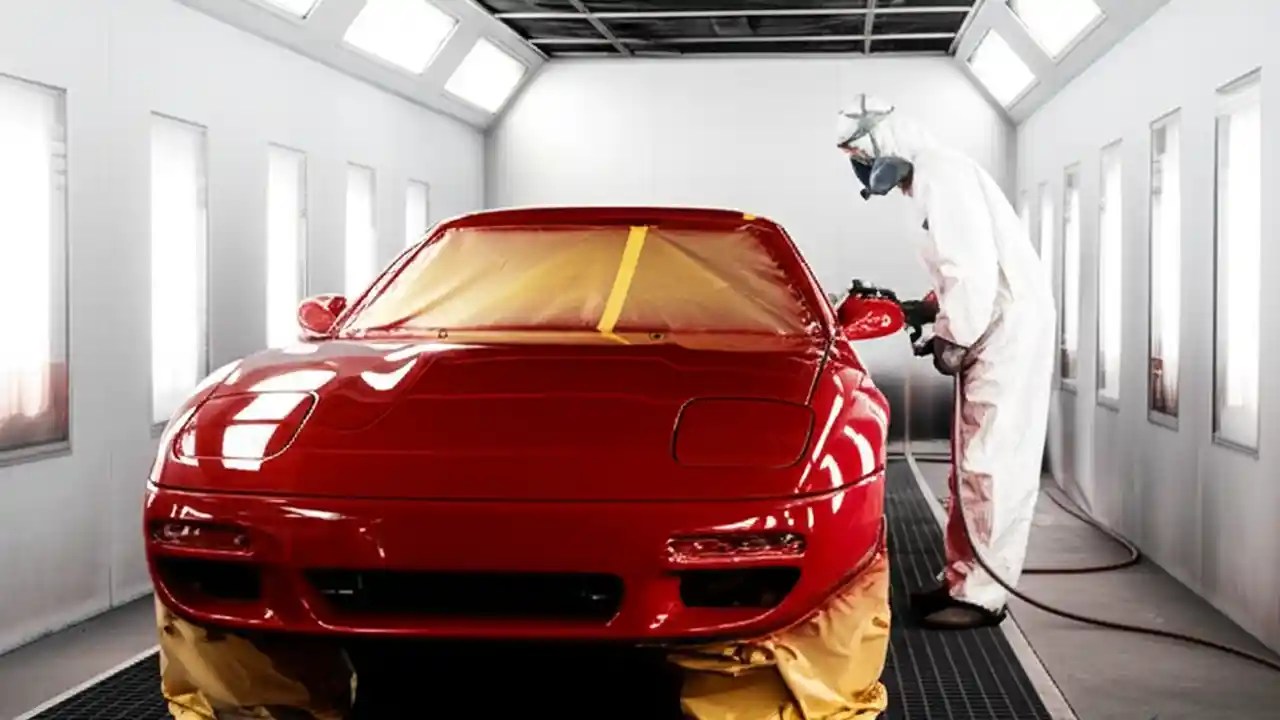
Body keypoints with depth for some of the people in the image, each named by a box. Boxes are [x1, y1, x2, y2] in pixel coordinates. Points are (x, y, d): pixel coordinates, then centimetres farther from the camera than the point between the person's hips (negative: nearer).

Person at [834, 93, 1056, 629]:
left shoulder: (942, 174, -15)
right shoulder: (927, 182, 17)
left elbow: (975, 267, -23)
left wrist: (953, 339, -16)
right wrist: (936, 316, 11)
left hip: (1010, 325, -11)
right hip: (990, 329, 11)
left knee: (991, 463, -8)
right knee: (971, 461, 13)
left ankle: (982, 593, -5)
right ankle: (961, 578, 21)